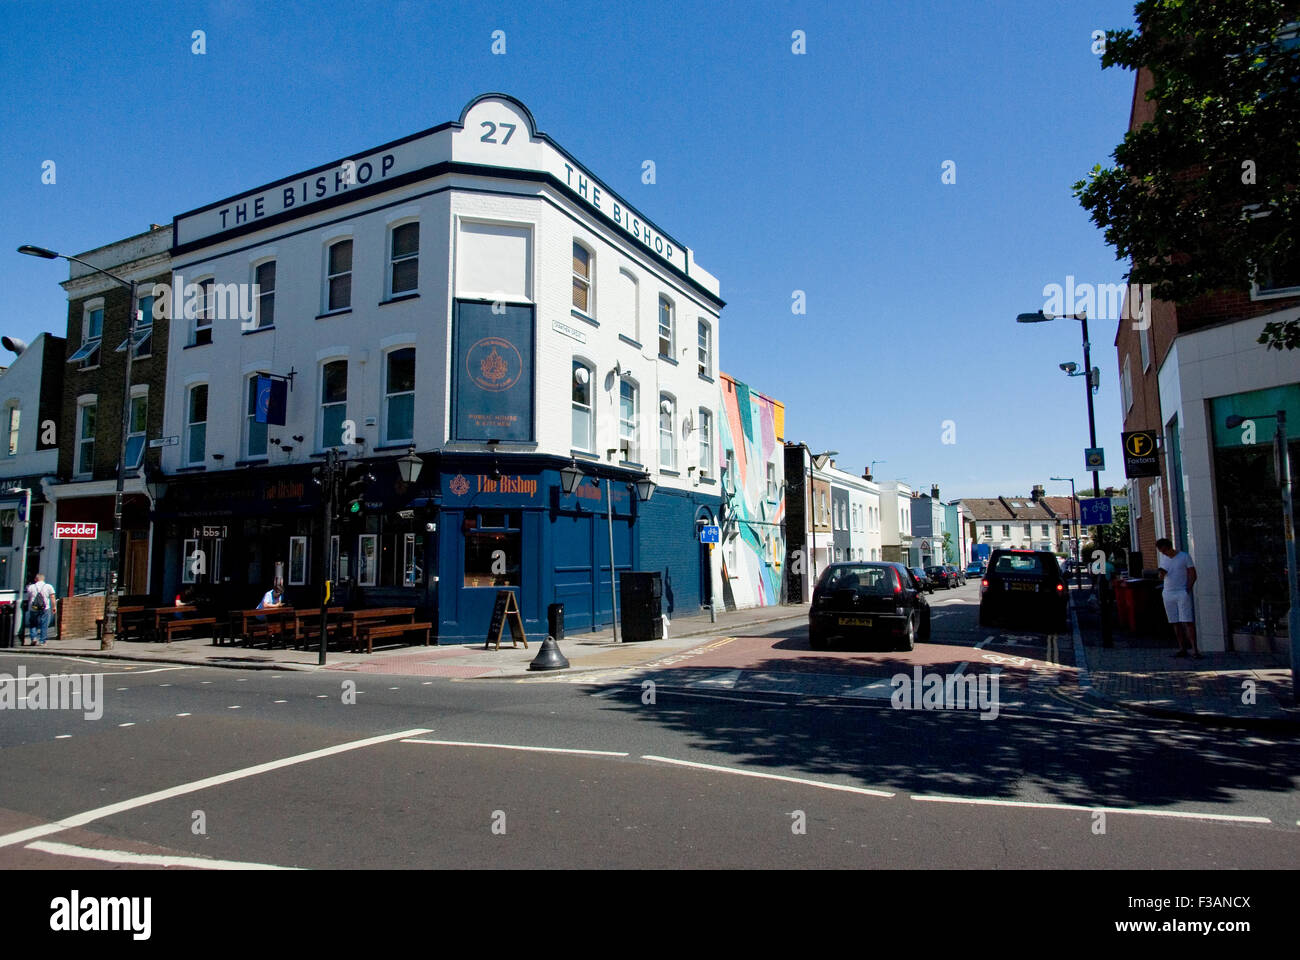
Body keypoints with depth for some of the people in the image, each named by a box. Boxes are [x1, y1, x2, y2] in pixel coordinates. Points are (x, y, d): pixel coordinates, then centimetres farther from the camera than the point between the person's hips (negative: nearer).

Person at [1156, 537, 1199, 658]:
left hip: (1182, 593, -5)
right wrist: (1161, 574, -5)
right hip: (1168, 594, 5)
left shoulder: (1184, 556, -3)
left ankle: (1194, 649, -12)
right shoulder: (1163, 558, 12)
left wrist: (1187, 590, -14)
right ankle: (1182, 649, 11)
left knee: (1187, 621, -11)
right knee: (1176, 623, 6)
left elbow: (1193, 575, -2)